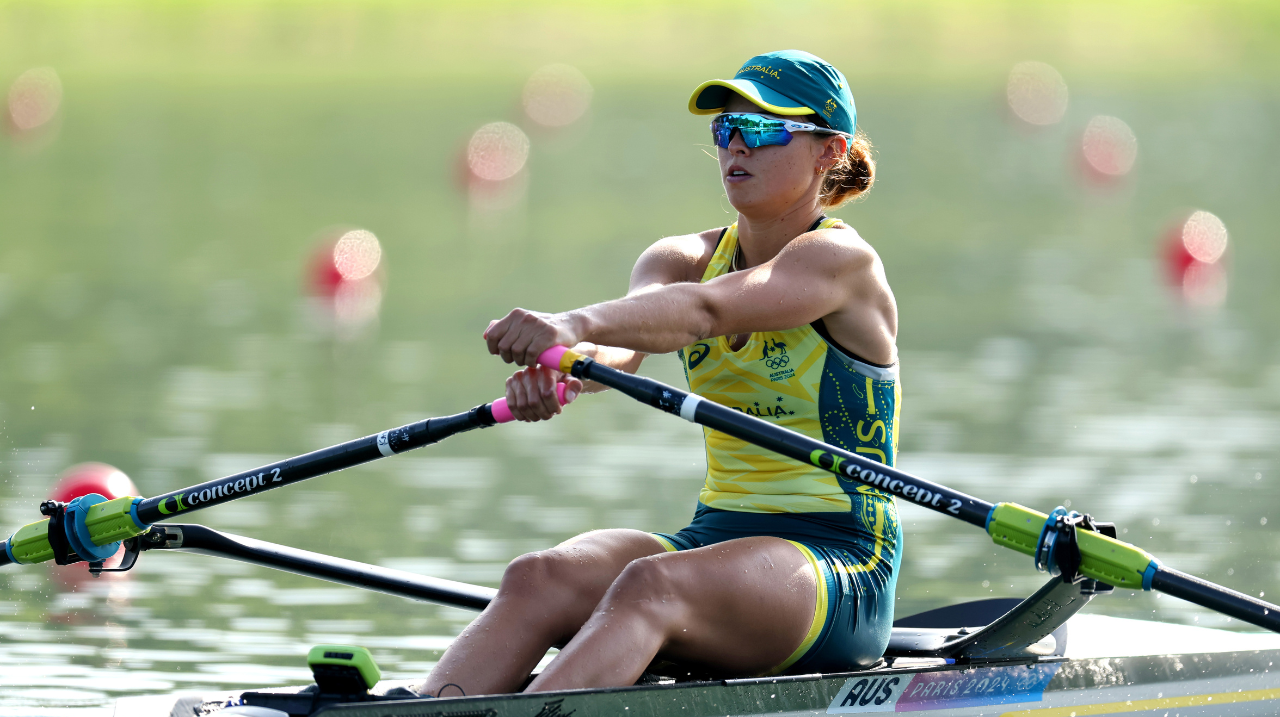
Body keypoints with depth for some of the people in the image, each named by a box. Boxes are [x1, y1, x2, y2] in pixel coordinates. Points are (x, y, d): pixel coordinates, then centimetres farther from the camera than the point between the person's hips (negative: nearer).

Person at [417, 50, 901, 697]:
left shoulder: (843, 261, -8)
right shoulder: (682, 258, 12)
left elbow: (705, 309, -28)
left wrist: (576, 323, -47)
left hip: (842, 577, -6)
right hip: (714, 538, 6)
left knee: (649, 587, -36)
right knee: (538, 580, -23)